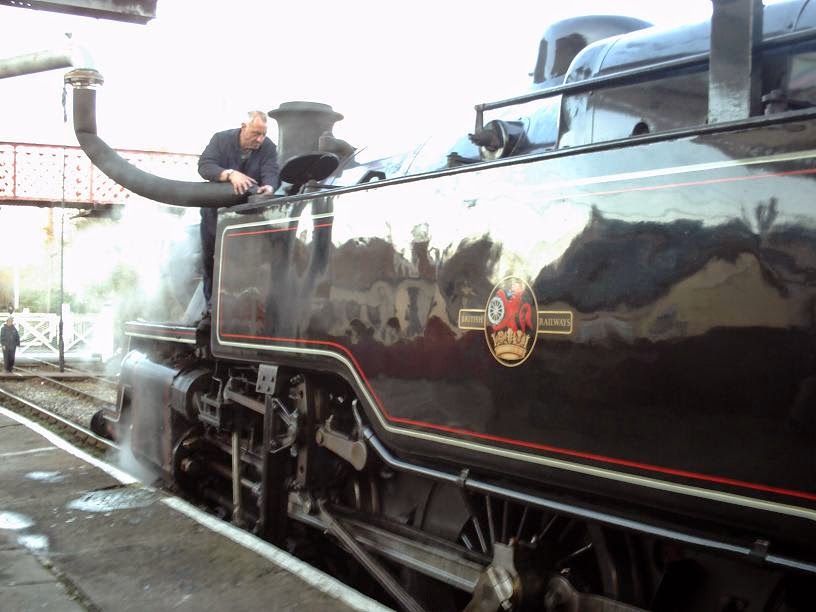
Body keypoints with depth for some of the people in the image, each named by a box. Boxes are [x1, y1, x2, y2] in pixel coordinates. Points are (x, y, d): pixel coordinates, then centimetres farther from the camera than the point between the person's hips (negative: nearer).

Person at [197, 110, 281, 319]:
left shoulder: (268, 148, -11)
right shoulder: (221, 139, -14)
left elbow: (271, 173, -25)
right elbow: (204, 165, -27)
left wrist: (269, 187, -50)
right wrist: (230, 174, -45)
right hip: (214, 212, 1)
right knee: (209, 261, 8)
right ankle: (211, 307, 20)